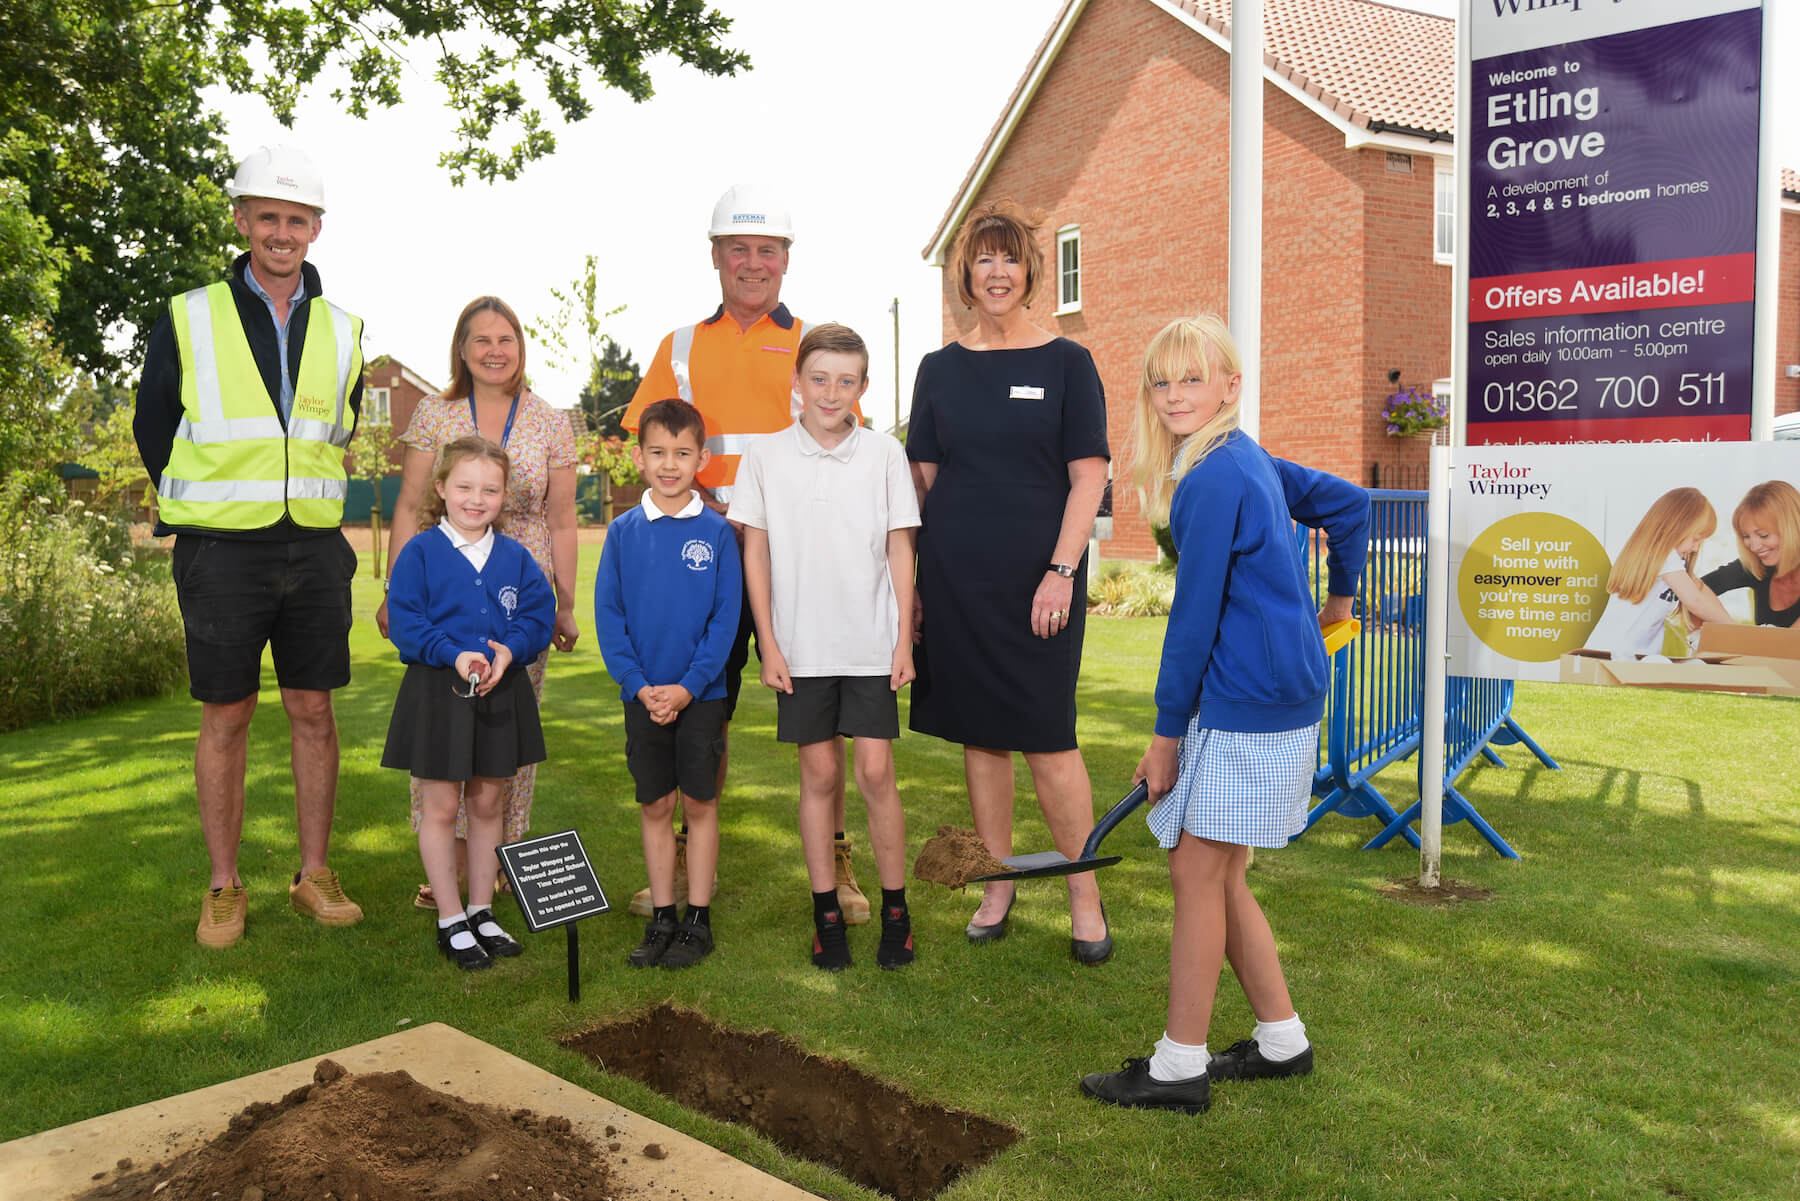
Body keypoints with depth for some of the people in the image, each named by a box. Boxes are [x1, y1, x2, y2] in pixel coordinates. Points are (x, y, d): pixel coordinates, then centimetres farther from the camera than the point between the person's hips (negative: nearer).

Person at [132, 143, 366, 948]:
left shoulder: (341, 332, 8)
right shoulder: (189, 321, 0)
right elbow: (152, 429, 9)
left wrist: (302, 497, 14)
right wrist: (210, 506, 11)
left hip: (315, 548, 3)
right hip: (223, 549, -2)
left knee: (313, 711, 6)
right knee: (226, 717, 3)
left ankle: (314, 875, 17)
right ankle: (224, 888, 15)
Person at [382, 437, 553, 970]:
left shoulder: (515, 558, 5)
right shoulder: (420, 552, -6)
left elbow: (539, 616, 3)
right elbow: (403, 621, -10)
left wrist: (508, 650, -16)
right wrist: (454, 655, -23)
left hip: (502, 693, 4)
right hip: (438, 693, -3)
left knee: (486, 804, 13)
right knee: (441, 807, 4)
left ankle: (482, 911, 27)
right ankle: (450, 920, 17)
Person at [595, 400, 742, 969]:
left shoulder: (716, 531, -4)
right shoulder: (623, 531, 2)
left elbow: (726, 617, -5)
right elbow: (608, 614, 1)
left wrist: (689, 685, -14)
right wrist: (639, 685, -9)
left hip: (701, 693, -2)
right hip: (642, 694, 2)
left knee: (699, 802, 5)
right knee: (654, 805, 9)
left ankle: (698, 919, 17)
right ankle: (661, 918, 21)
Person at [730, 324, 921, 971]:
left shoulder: (884, 452, 0)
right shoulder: (766, 455, 1)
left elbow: (900, 549, 3)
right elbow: (756, 552, 3)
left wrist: (904, 638, 0)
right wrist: (768, 641, -1)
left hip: (871, 643, 0)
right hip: (801, 645, 1)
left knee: (875, 773, 0)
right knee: (819, 776, 7)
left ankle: (895, 910, 15)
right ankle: (826, 912, 19)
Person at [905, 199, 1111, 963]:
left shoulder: (1066, 363, 2)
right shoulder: (940, 369, 9)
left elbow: (1088, 476, -3)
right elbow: (922, 478, 11)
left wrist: (1062, 570, -12)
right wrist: (907, 578, 5)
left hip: (1036, 580, -3)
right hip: (954, 579, 3)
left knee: (1047, 740, -4)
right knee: (979, 735, 9)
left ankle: (1084, 895, 12)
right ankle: (997, 886, 23)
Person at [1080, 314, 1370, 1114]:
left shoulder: (1214, 479, -17)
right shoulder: (1250, 460, 13)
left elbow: (1195, 616, -17)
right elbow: (1349, 502, 24)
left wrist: (1167, 731, -11)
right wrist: (1338, 598, 35)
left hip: (1250, 702, -10)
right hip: (1280, 691, 10)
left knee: (1197, 870, -2)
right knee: (1212, 872, 15)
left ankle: (1180, 1067, 10)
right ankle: (1281, 1040, 27)